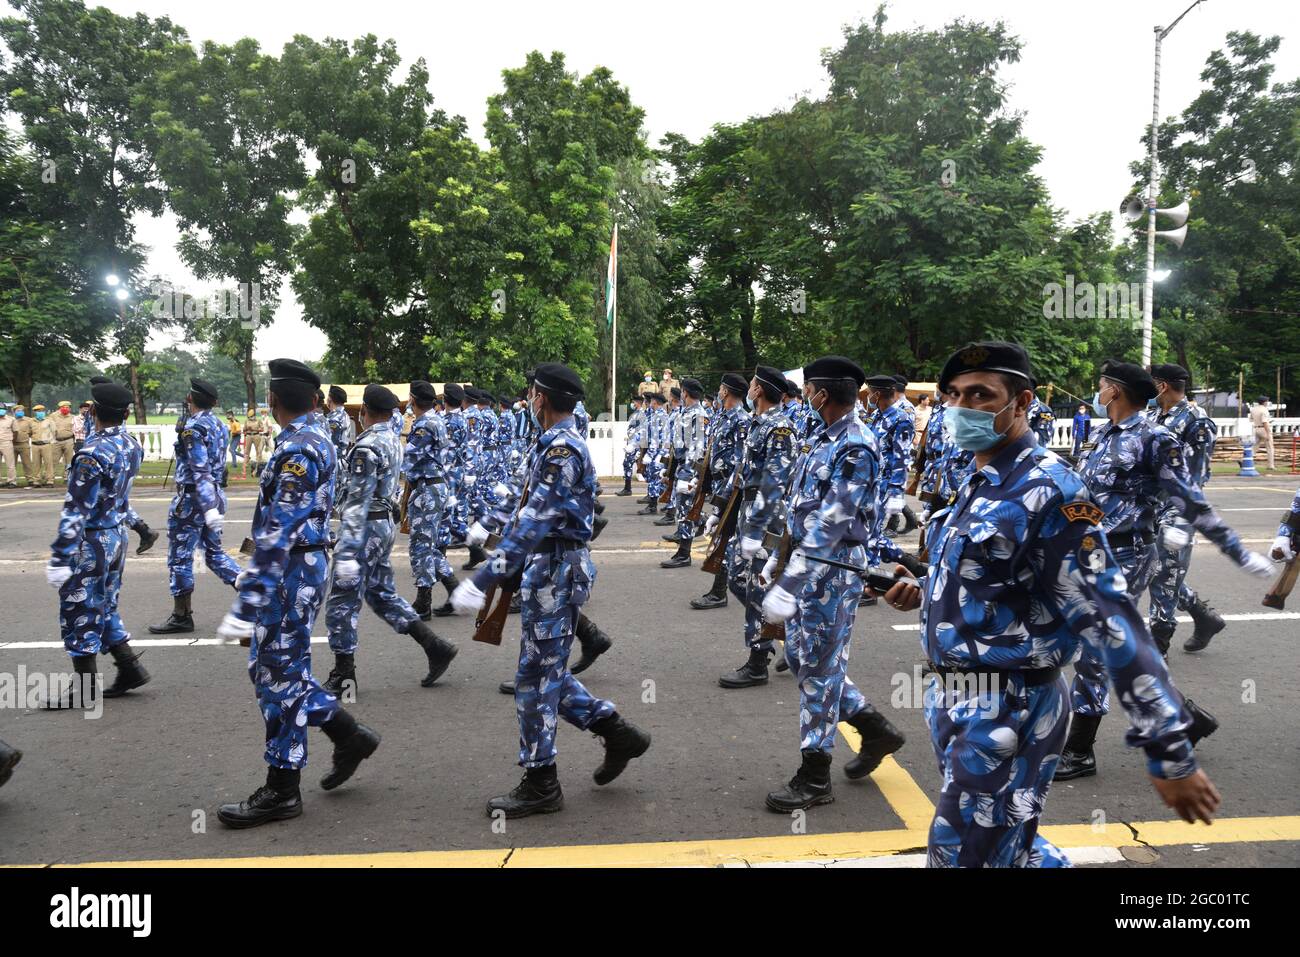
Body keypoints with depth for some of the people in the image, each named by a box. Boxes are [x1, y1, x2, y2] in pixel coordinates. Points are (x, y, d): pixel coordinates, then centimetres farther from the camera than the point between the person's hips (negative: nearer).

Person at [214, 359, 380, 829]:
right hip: (304, 565, 10)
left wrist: (247, 603, -24)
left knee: (279, 674, 1)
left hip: (290, 572, -10)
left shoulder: (296, 449, -20)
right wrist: (255, 579, 27)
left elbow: (276, 535, -25)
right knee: (278, 667, 18)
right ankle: (349, 736, 26)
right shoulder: (314, 438, 12)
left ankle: (281, 790, 13)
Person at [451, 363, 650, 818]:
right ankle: (616, 730, 24)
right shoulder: (564, 441, 14)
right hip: (554, 566, 10)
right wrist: (504, 563, 22)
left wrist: (487, 575, -28)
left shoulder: (561, 447, -18)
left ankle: (540, 783, 12)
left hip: (555, 571, -10)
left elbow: (536, 519, -26)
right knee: (548, 669, 18)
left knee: (537, 674, 0)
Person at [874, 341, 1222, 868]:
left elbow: (1111, 623, -22)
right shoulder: (978, 486, 9)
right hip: (954, 701, 9)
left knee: (963, 855, 2)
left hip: (1006, 712, -9)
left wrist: (1171, 754, -21)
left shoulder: (1048, 493, -18)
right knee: (1008, 846, 23)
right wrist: (923, 593, 3)